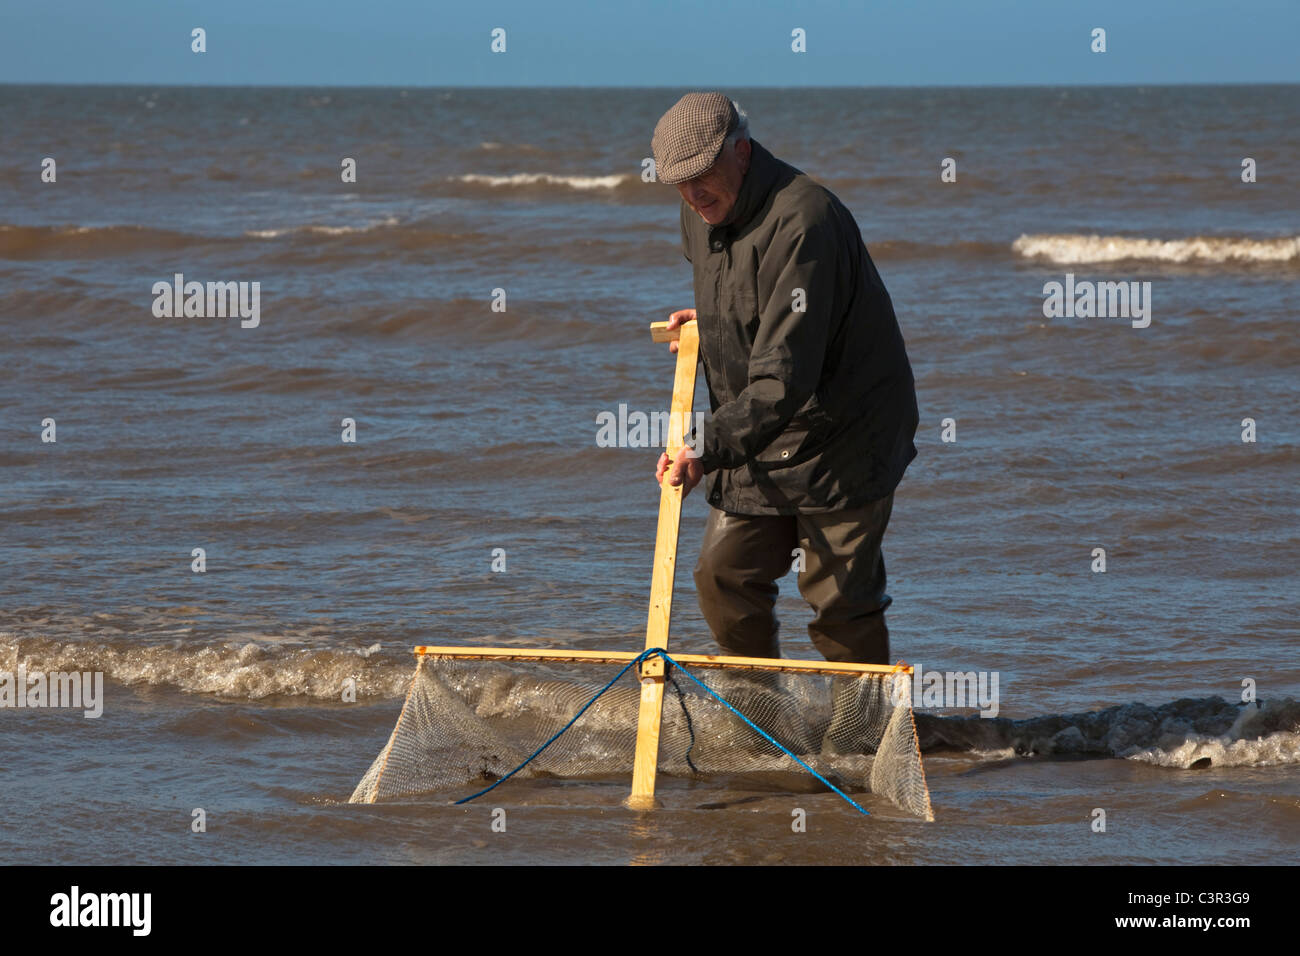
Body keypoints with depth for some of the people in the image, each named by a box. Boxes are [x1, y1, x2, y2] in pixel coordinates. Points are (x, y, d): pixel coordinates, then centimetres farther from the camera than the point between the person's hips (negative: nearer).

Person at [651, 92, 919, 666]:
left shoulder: (801, 222, -28)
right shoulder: (702, 214, 2)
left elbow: (786, 375, -34)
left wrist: (708, 449, -40)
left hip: (842, 436, -8)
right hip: (756, 441, 8)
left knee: (837, 599, -7)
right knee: (723, 575, 5)